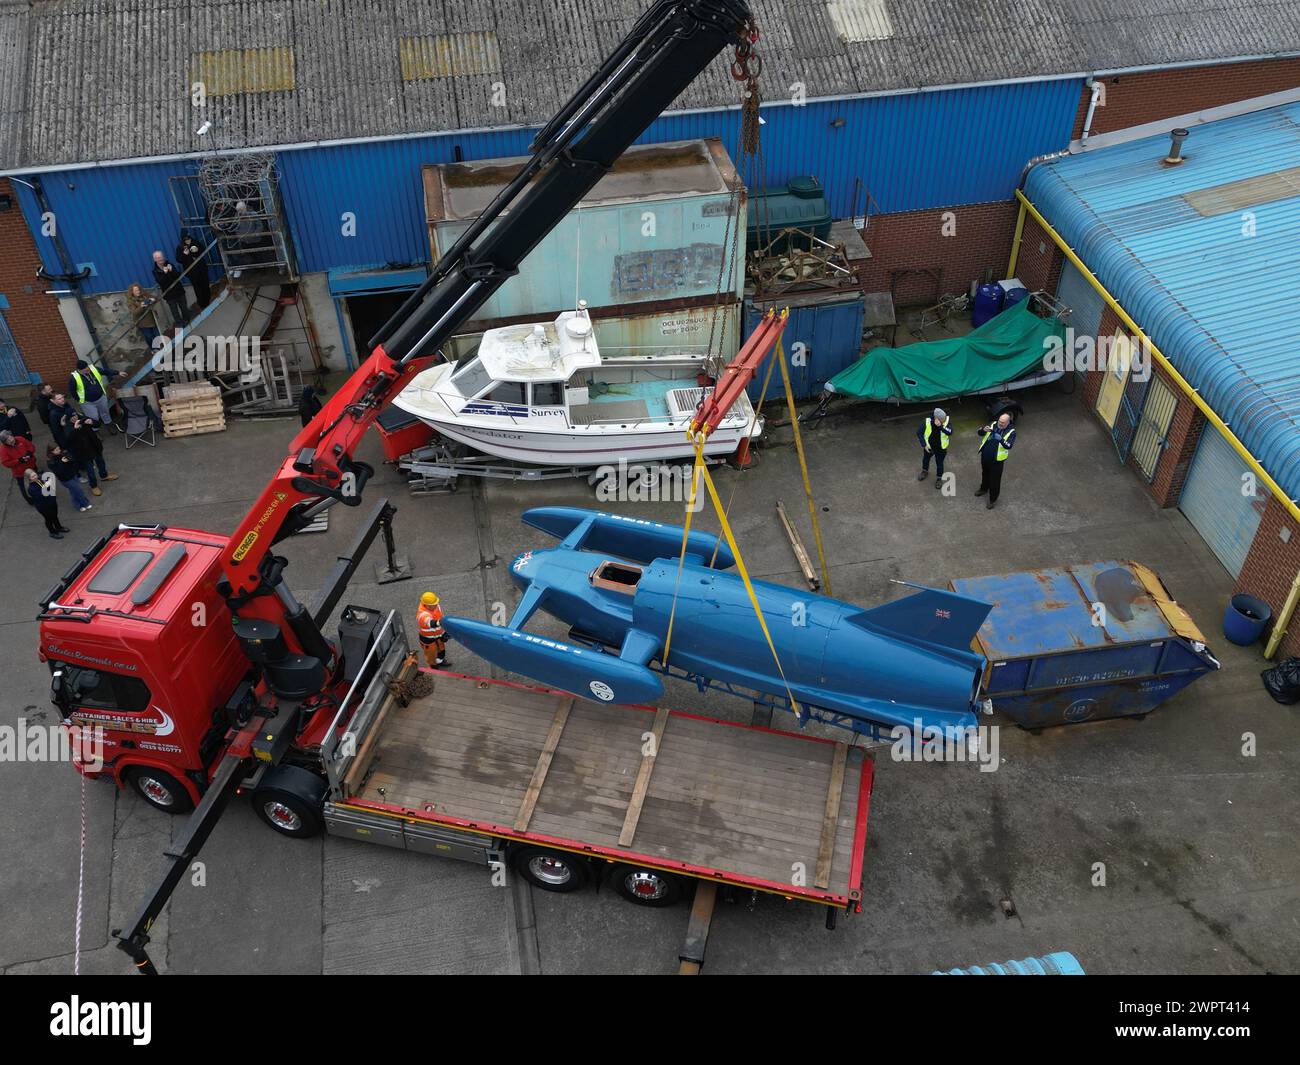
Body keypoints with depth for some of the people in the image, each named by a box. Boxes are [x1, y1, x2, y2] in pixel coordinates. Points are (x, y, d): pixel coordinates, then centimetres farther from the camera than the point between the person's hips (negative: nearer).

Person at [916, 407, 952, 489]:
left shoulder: (947, 422, -27)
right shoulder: (927, 423, -27)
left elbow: (950, 432, -42)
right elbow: (919, 433, -14)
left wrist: (940, 426, -52)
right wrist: (924, 445, -16)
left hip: (941, 449, -1)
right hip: (928, 447, 1)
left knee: (939, 463, 15)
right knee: (925, 460, 26)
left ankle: (939, 478, 40)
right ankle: (925, 472, 57)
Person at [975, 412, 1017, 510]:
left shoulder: (1011, 432, -16)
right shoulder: (993, 424, -4)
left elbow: (1009, 445, -27)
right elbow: (980, 433, -4)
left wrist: (1001, 439, -44)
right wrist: (984, 429, -27)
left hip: (996, 459, -5)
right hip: (985, 456, 5)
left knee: (995, 479, 4)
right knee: (985, 473, 27)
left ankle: (993, 499, 19)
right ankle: (984, 489, 53)